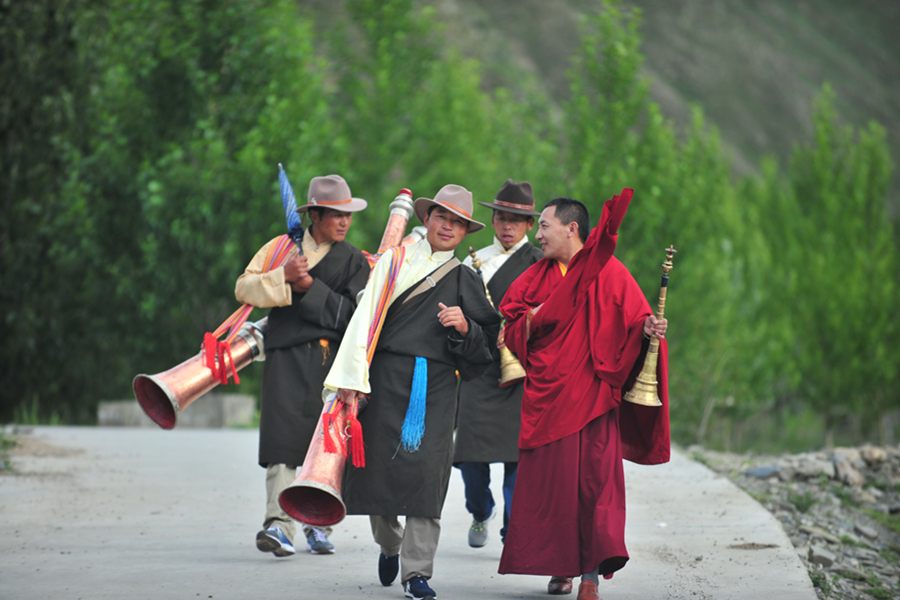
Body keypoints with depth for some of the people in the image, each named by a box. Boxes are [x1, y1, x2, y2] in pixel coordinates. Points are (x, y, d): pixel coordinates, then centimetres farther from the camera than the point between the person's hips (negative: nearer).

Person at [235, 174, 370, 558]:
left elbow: (347, 315, -1)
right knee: (283, 440, -14)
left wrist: (309, 286, -10)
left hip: (331, 358, 1)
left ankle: (318, 526, 14)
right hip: (285, 357, -1)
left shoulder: (354, 261, 11)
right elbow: (243, 289, 3)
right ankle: (279, 524, -22)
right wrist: (283, 277, -12)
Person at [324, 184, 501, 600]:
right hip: (386, 378, 0)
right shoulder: (395, 261, 10)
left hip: (436, 385, 0)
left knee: (425, 471, -10)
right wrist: (351, 375, -9)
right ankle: (389, 545, 28)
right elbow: (366, 317, 1)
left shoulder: (466, 281, 15)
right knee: (379, 466, 0)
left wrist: (464, 327, -9)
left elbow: (485, 345, 14)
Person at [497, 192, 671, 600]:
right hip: (547, 394, 4)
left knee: (596, 478, -11)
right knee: (550, 478, 2)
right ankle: (562, 567, 15)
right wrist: (534, 317, -7)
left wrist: (648, 329, -24)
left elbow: (635, 320, -4)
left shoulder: (610, 274, 1)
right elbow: (509, 325, 11)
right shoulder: (536, 277, 14)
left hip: (593, 394, -3)